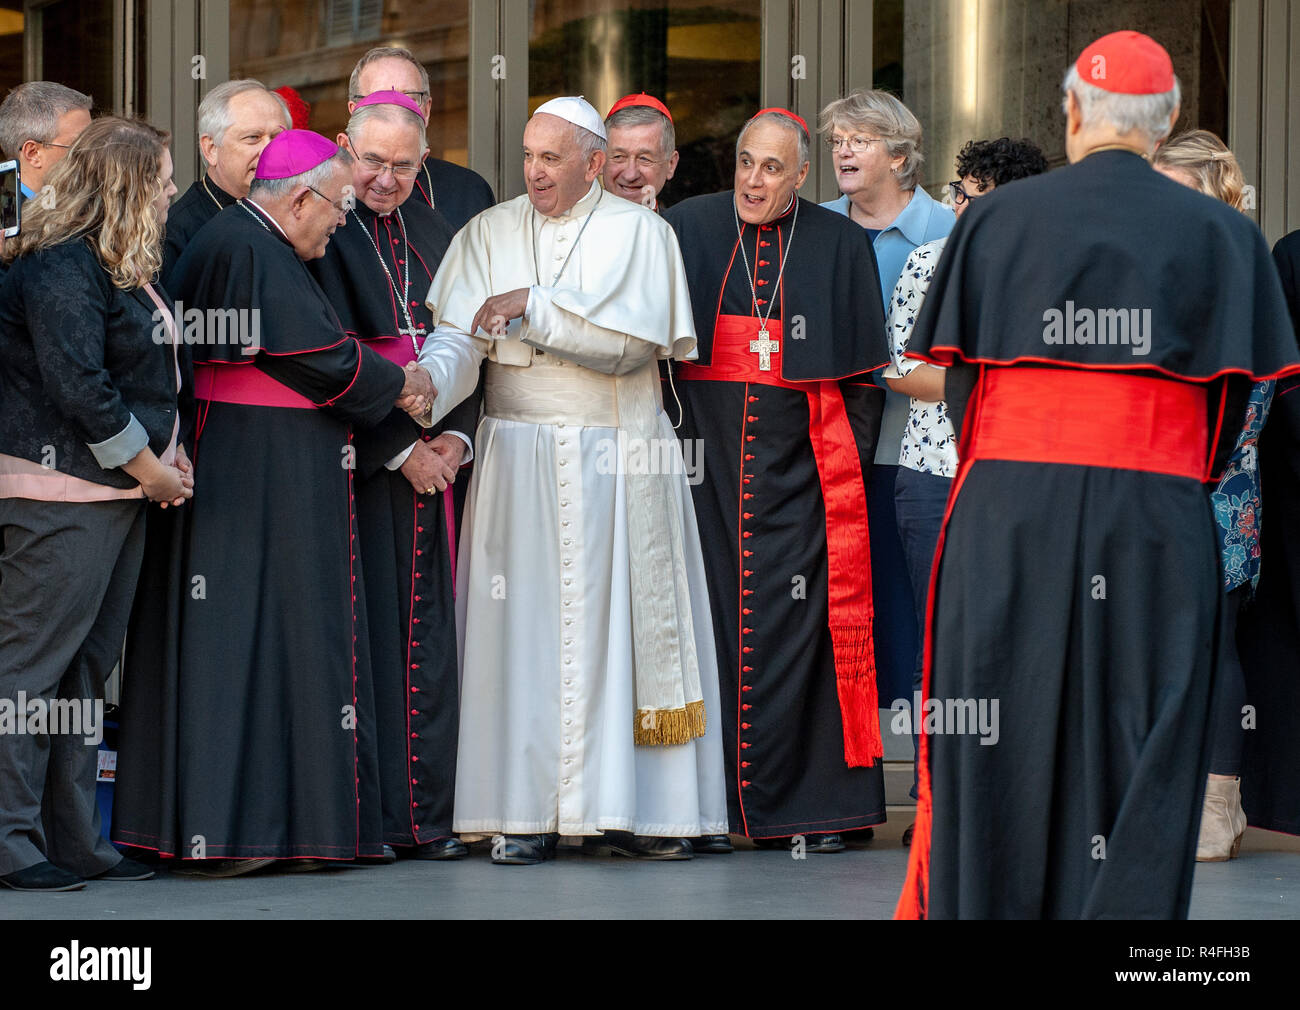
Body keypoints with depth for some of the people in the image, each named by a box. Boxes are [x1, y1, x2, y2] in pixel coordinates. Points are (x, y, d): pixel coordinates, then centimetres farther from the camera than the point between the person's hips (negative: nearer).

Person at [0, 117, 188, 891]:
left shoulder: (121, 268, 17)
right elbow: (77, 385, -20)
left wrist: (168, 451, 8)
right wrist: (148, 467, -13)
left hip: (118, 489, 11)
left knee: (86, 668, 12)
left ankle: (76, 841, 17)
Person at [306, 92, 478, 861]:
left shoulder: (433, 233, 14)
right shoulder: (328, 231, -6)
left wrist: (456, 436, -3)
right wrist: (401, 450, -13)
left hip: (433, 458, 6)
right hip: (359, 463, -6)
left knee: (427, 628, 4)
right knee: (369, 625, -6)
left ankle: (426, 812, 7)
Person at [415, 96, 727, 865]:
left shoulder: (639, 233, 2)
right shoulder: (490, 234, 8)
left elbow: (630, 344, -11)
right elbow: (459, 340, -3)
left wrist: (532, 306, -12)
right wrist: (423, 387, -23)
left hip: (620, 462, -1)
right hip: (520, 461, 1)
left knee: (622, 623, -2)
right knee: (525, 626, -3)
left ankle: (622, 808, 2)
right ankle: (527, 811, -2)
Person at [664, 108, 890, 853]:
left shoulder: (839, 246, 6)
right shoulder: (688, 232, 6)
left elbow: (863, 372, 7)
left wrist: (851, 468, 0)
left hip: (798, 469, -1)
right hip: (707, 463, 1)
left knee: (797, 628, -4)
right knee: (709, 621, -1)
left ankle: (812, 804, 0)